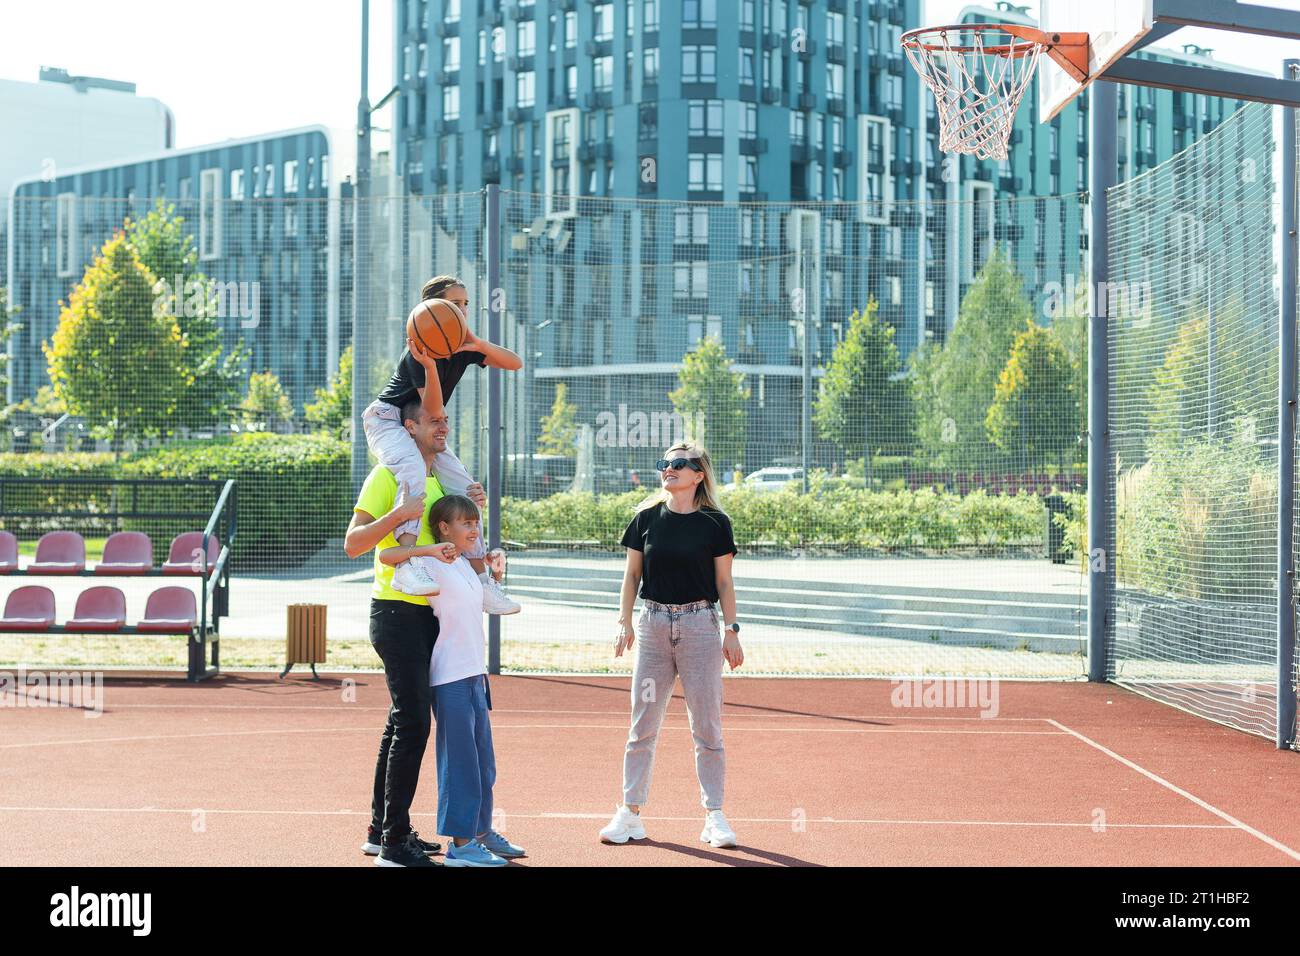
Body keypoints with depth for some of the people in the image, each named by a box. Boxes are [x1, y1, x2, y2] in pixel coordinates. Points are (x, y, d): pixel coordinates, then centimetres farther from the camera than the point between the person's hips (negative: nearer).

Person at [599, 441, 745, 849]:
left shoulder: (715, 523, 0)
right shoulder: (647, 518, 6)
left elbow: (724, 582, 3)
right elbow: (632, 574, 10)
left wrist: (732, 630, -3)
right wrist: (624, 622, 3)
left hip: (700, 625, -2)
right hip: (653, 624, 2)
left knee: (707, 728, 1)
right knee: (642, 726, 4)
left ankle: (714, 816, 10)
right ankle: (630, 813, 12)